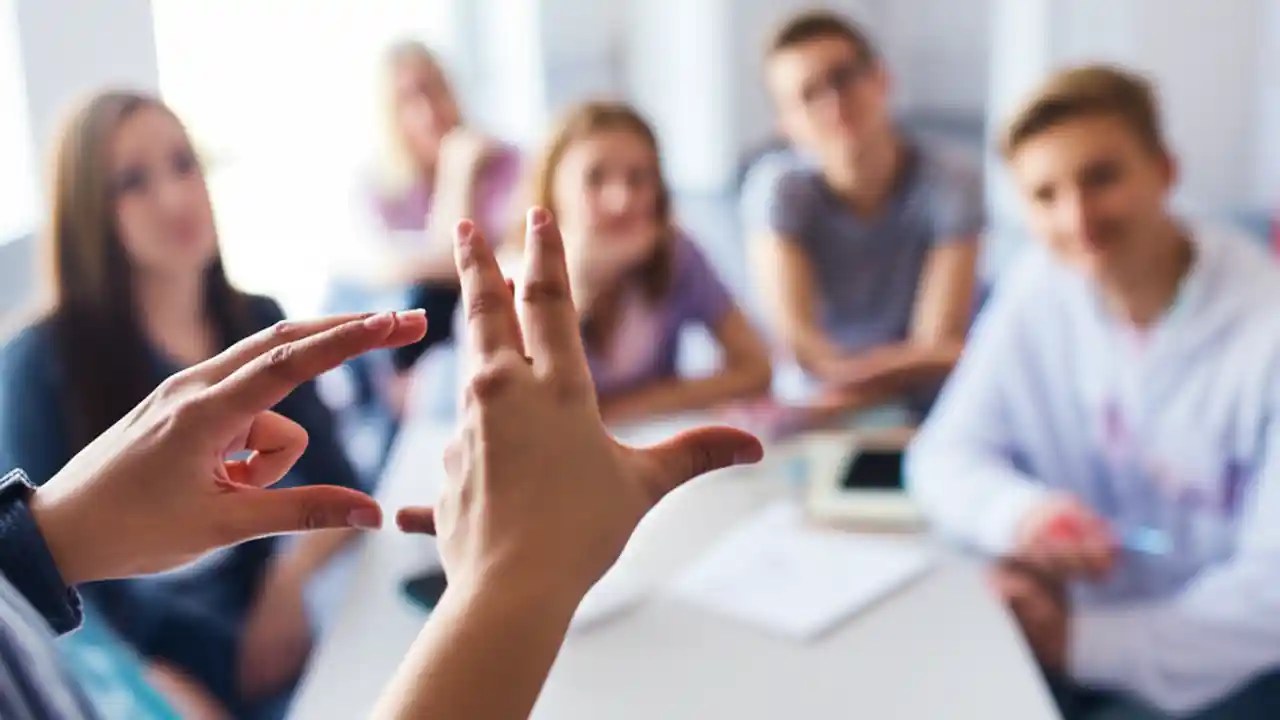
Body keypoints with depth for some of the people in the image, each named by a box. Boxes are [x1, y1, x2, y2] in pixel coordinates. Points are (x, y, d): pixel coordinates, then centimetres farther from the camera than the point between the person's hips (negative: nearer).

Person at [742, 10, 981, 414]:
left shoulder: (951, 183, -15)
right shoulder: (776, 188, -14)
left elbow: (939, 344, -17)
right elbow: (799, 342, -20)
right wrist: (907, 360, -28)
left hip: (924, 413, 2)